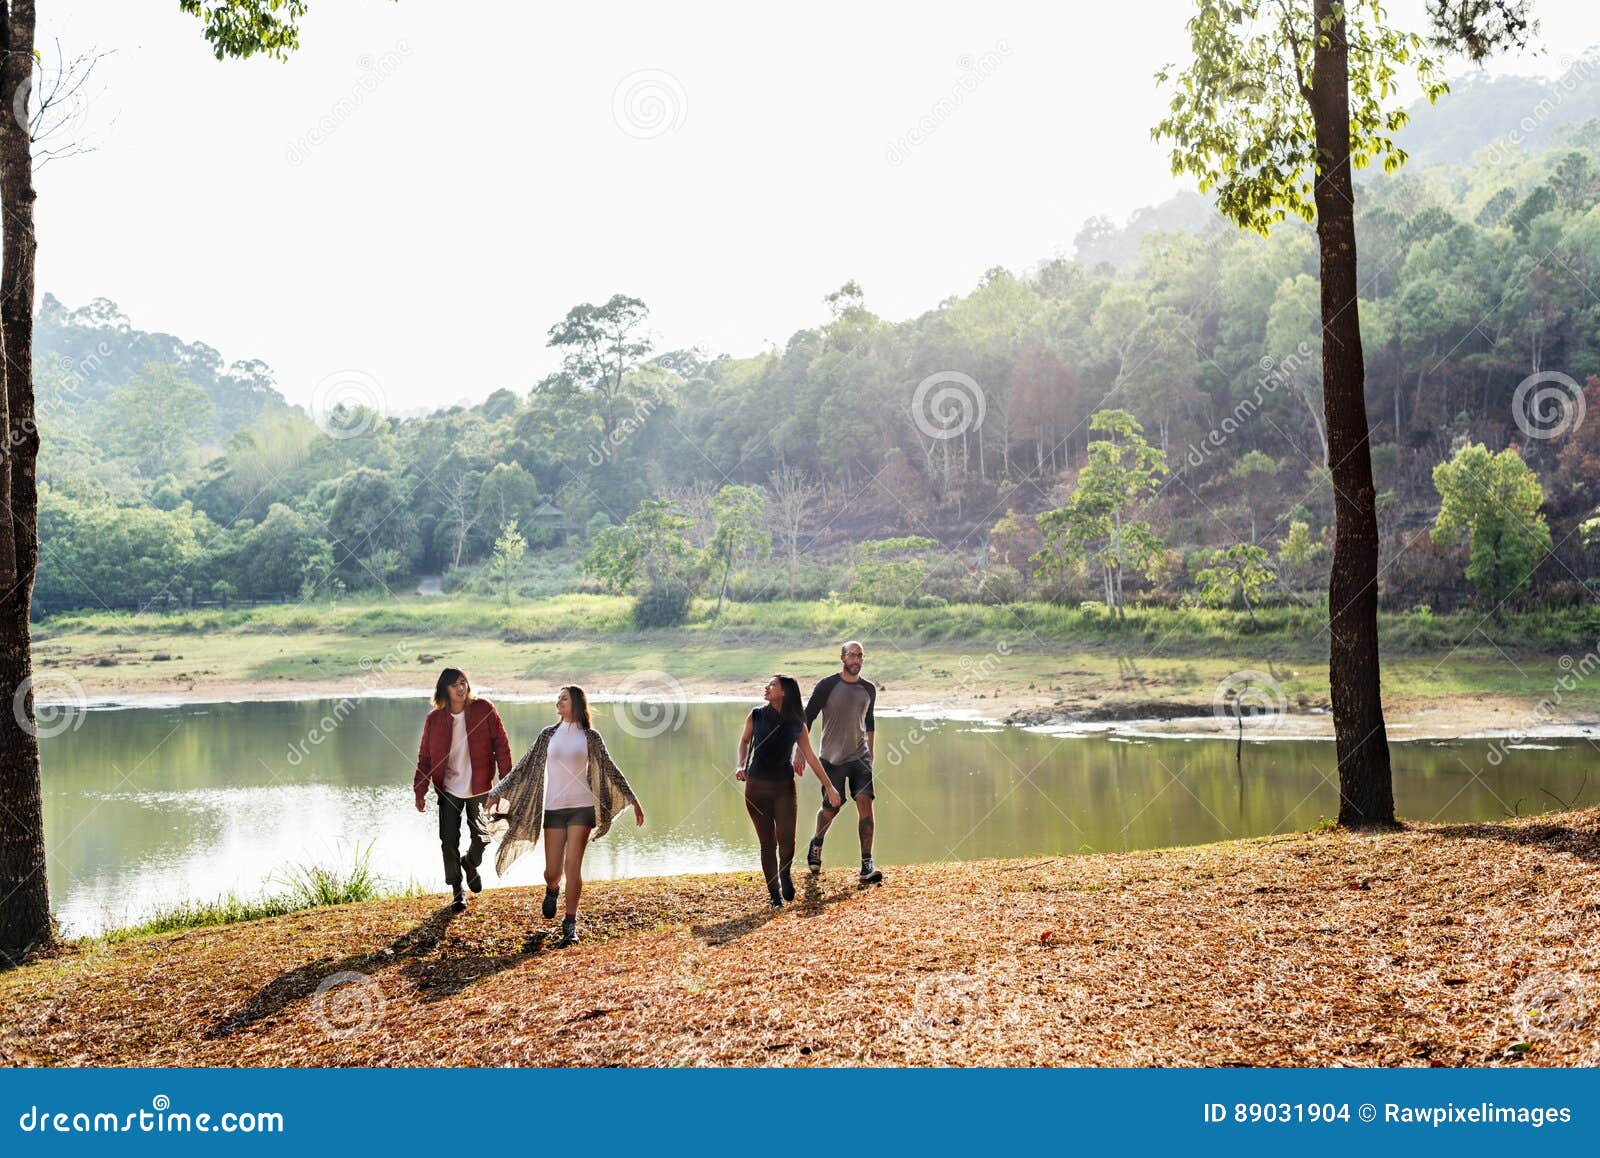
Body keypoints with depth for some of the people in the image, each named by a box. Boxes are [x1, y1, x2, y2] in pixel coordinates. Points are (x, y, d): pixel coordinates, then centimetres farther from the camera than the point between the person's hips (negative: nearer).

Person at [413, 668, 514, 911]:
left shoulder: (483, 709, -6)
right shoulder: (434, 718, -3)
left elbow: (501, 744, -3)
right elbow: (425, 757, 3)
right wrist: (420, 792, -2)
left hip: (478, 788, -1)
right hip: (448, 790, 1)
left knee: (481, 837, -2)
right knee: (449, 842, 1)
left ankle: (470, 864, 33)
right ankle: (457, 891, 18)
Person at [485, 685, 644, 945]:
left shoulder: (590, 737, 3)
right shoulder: (549, 735, 7)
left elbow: (610, 769, 8)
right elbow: (525, 766, 9)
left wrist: (633, 800, 10)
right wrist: (499, 792, 6)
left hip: (582, 807, -1)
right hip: (553, 808, 2)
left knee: (573, 865, -8)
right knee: (552, 870, 1)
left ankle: (570, 924, 2)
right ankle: (552, 890, 38)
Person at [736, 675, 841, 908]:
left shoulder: (796, 724, -1)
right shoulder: (756, 716, -2)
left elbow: (810, 757, 6)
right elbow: (744, 741, 16)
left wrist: (829, 786, 7)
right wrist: (741, 765, 0)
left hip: (784, 787, 0)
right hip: (756, 787, 0)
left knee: (786, 841, -12)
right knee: (767, 843, 1)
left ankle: (785, 873, 21)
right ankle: (774, 894, 16)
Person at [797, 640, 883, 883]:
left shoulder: (869, 689, 6)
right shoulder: (827, 685, -8)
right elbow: (807, 718, -5)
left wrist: (870, 753, 22)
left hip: (860, 755, 3)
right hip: (832, 757, -2)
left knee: (865, 802, -14)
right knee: (831, 808, 7)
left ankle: (867, 865, -15)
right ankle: (816, 843, 40)